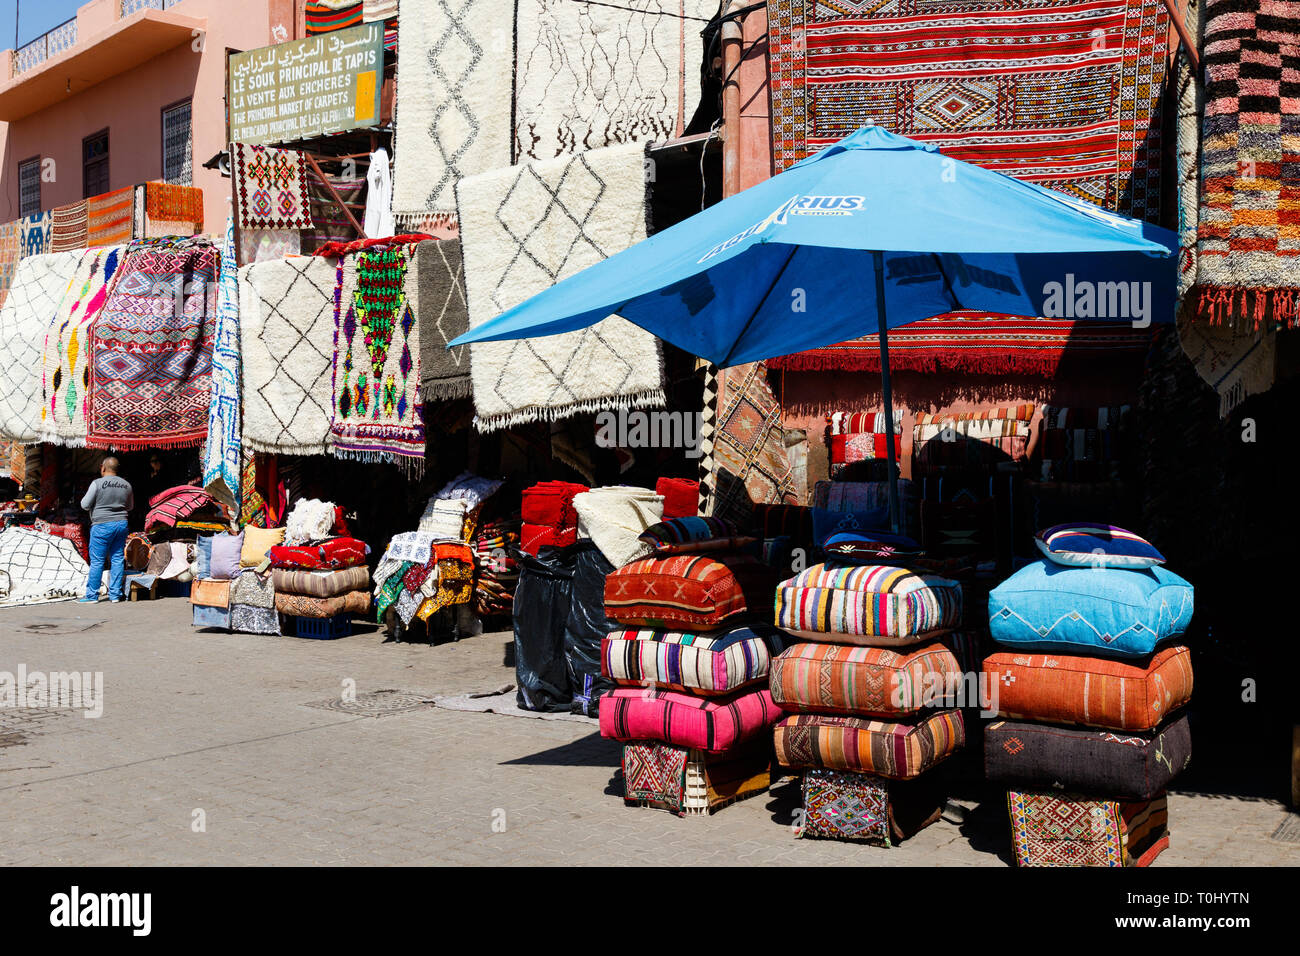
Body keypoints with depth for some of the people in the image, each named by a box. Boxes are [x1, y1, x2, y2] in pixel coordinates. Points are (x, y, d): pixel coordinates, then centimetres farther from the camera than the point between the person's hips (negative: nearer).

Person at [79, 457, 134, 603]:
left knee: (97, 561, 0)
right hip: (121, 524, 5)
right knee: (118, 559, 7)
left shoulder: (97, 483, -9)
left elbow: (85, 505, -6)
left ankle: (92, 595, 4)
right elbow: (130, 506, 19)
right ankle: (115, 595, 9)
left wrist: (99, 501, 12)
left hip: (102, 525, -5)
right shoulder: (126, 485, 7)